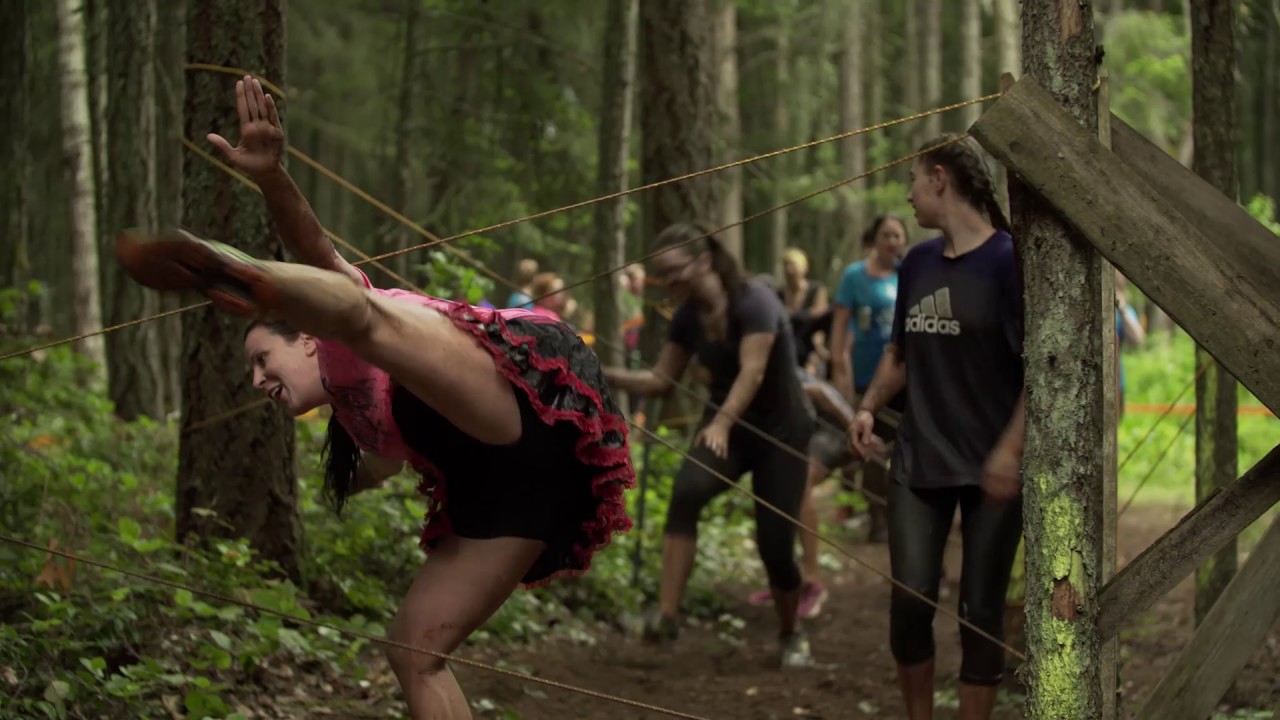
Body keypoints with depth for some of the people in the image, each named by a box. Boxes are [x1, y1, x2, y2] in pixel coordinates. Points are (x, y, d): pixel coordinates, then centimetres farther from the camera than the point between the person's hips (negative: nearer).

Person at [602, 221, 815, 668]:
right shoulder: (688, 318, -2)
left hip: (780, 431, -4)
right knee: (686, 491, -29)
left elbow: (752, 370, -33)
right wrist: (607, 376, -11)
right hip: (724, 426, 4)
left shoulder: (753, 301, -22)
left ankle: (791, 635, 22)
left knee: (774, 542, -8)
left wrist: (722, 422, -48)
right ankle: (667, 615, -34)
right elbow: (661, 381, 5)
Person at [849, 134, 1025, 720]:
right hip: (919, 463, 5)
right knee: (909, 602, 2)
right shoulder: (917, 263, 8)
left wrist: (1009, 451, -22)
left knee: (980, 612, 2)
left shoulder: (1007, 261, -12)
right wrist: (869, 406, 5)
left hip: (989, 469, -5)